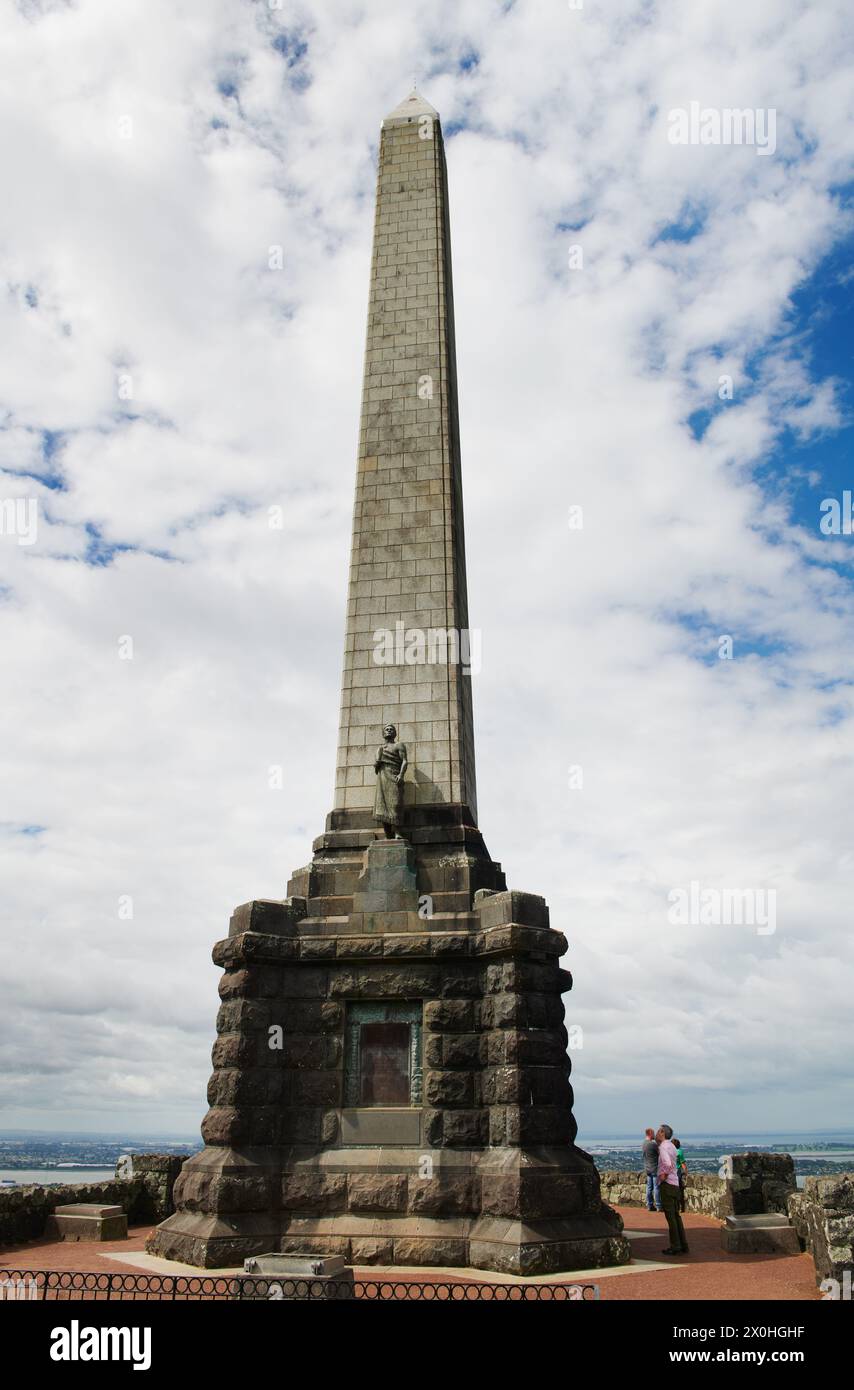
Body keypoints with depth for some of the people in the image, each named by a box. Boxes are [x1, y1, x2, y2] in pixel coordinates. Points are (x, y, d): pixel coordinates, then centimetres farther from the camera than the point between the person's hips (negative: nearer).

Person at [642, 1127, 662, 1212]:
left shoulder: (644, 1143, 6)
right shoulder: (653, 1144, -20)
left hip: (647, 1169, 8)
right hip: (655, 1168, -8)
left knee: (649, 1187, 10)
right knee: (656, 1187, -2)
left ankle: (650, 1205, 14)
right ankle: (658, 1206, 1)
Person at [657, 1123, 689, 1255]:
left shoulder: (663, 1147, -14)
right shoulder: (671, 1146, 15)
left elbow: (668, 1164, -29)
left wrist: (664, 1175, -15)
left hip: (666, 1184, -9)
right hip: (675, 1184, 9)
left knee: (670, 1216, -3)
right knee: (676, 1215, 14)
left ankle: (675, 1246, 0)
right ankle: (683, 1245, 17)